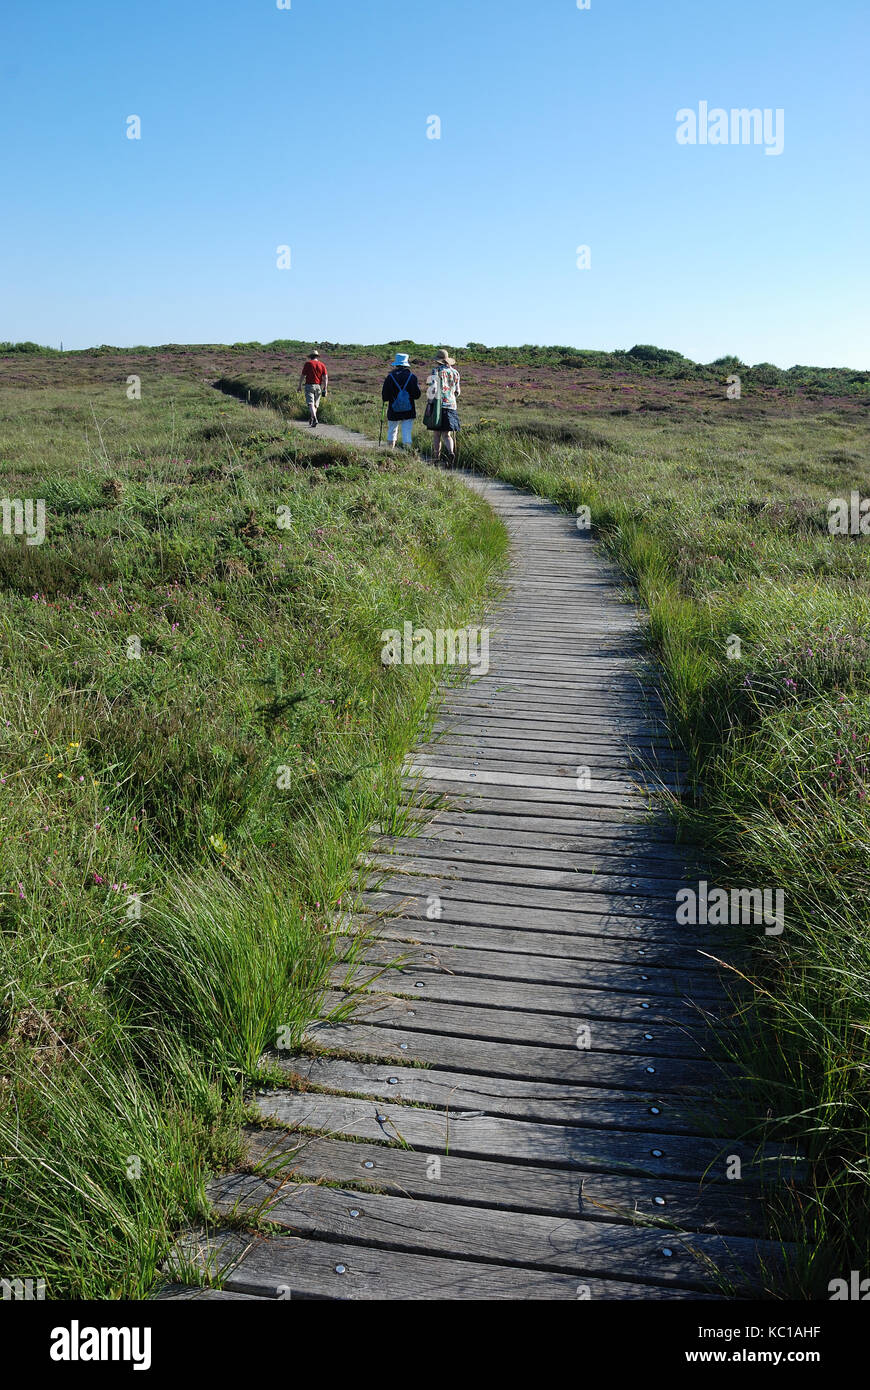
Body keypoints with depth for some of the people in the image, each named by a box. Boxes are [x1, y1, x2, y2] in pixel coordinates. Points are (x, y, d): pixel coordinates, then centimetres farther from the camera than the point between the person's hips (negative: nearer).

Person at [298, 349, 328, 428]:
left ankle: (314, 419, -30)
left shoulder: (308, 364, -1)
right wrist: (325, 389, -2)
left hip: (309, 386, -3)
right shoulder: (322, 365, 5)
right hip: (318, 386, 3)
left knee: (310, 404, -11)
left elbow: (302, 376, -1)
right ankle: (311, 420, 25)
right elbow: (325, 378, -2)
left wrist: (300, 386, 10)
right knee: (315, 405, 16)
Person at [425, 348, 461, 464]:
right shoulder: (454, 372, 10)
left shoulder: (435, 371, -3)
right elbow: (457, 391, 18)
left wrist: (429, 403, -9)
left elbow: (431, 388, -12)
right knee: (446, 434, 3)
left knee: (436, 434, 6)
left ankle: (436, 458, 5)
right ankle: (451, 451, -23)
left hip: (437, 406, -3)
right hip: (451, 405, 3)